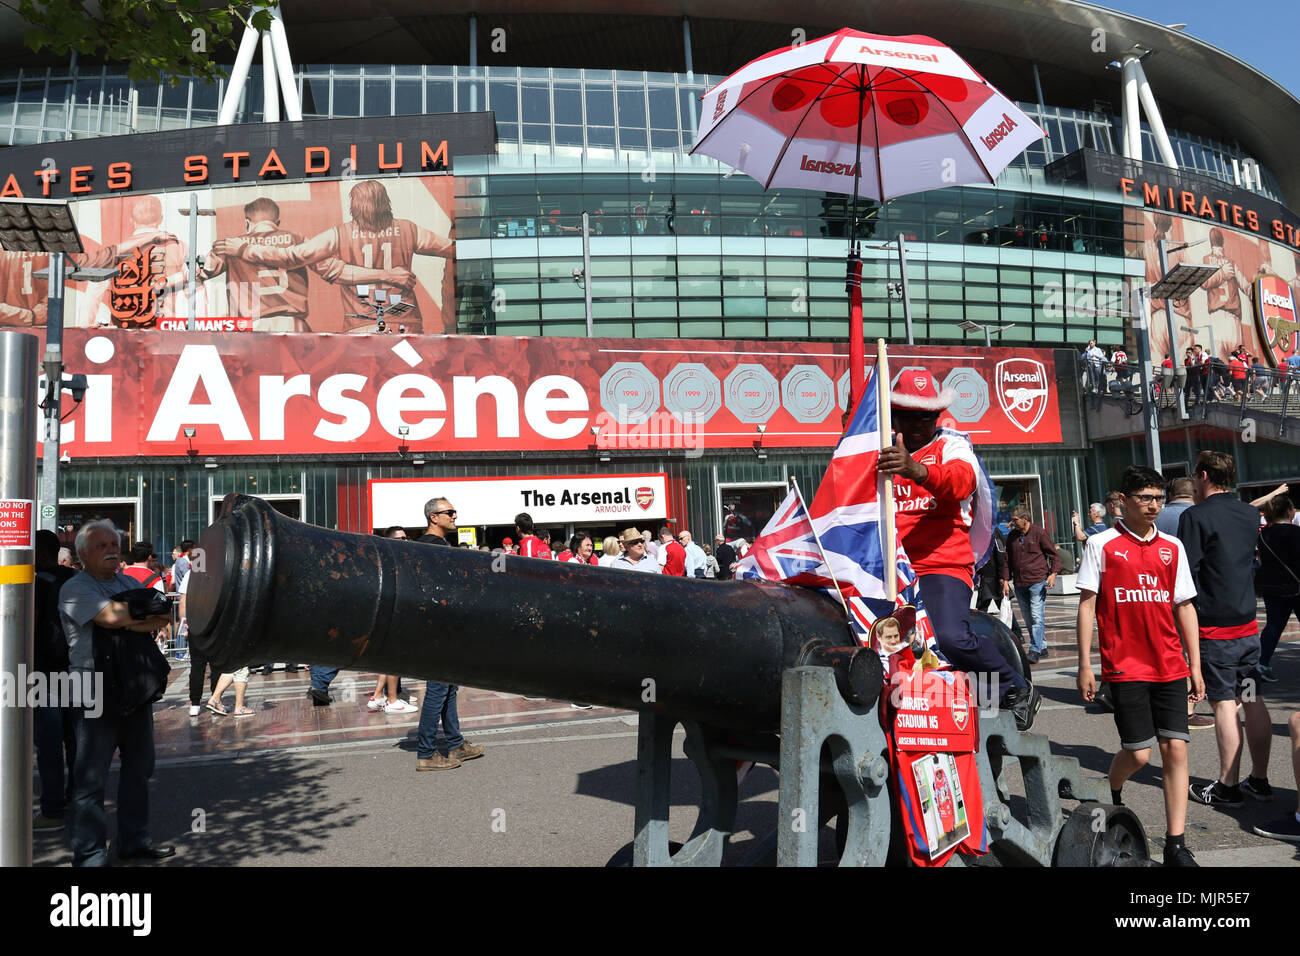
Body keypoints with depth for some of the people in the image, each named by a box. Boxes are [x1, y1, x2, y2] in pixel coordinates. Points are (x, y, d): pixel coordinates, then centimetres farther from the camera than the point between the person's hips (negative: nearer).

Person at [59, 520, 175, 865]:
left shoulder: (131, 584, 14)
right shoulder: (76, 588, -6)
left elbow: (163, 618, 0)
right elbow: (111, 616, -23)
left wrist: (137, 624, -19)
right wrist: (152, 612, -9)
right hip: (96, 694, -7)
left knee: (138, 768, 14)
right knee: (91, 777, 0)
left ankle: (134, 840, 27)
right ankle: (90, 856, 9)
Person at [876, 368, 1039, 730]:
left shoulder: (951, 444, 6)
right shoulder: (882, 451, 19)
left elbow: (962, 480, -19)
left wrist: (917, 471, -38)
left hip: (942, 565, -4)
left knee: (953, 638, -25)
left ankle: (1017, 690, 1)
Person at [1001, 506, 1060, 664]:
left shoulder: (1039, 532, -3)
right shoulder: (1012, 536, 11)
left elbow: (1054, 555, 1)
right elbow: (1008, 560, 16)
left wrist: (1053, 573, -12)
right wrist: (1006, 580, 9)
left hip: (1038, 581, -5)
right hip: (1019, 584, 6)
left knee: (1037, 617, -10)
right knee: (1028, 619, 9)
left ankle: (1035, 651, -11)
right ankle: (1042, 647, 20)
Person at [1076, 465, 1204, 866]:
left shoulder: (1173, 547, 9)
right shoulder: (1101, 544, -2)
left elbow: (1184, 607, 13)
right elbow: (1087, 605, -3)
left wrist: (1195, 665, 9)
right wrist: (1085, 665, -6)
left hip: (1171, 667, 4)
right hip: (1125, 667, -3)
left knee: (1175, 748, -1)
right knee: (1138, 753, -3)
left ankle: (1175, 845, 7)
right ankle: (1110, 794, 31)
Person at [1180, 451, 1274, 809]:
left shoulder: (1195, 516, -13)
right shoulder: (1251, 514, 9)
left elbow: (1185, 574, -14)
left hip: (1214, 628, -7)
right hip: (1248, 623, 7)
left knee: (1224, 705, -3)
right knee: (1253, 701, 11)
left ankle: (1226, 787, 4)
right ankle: (1259, 780, 19)